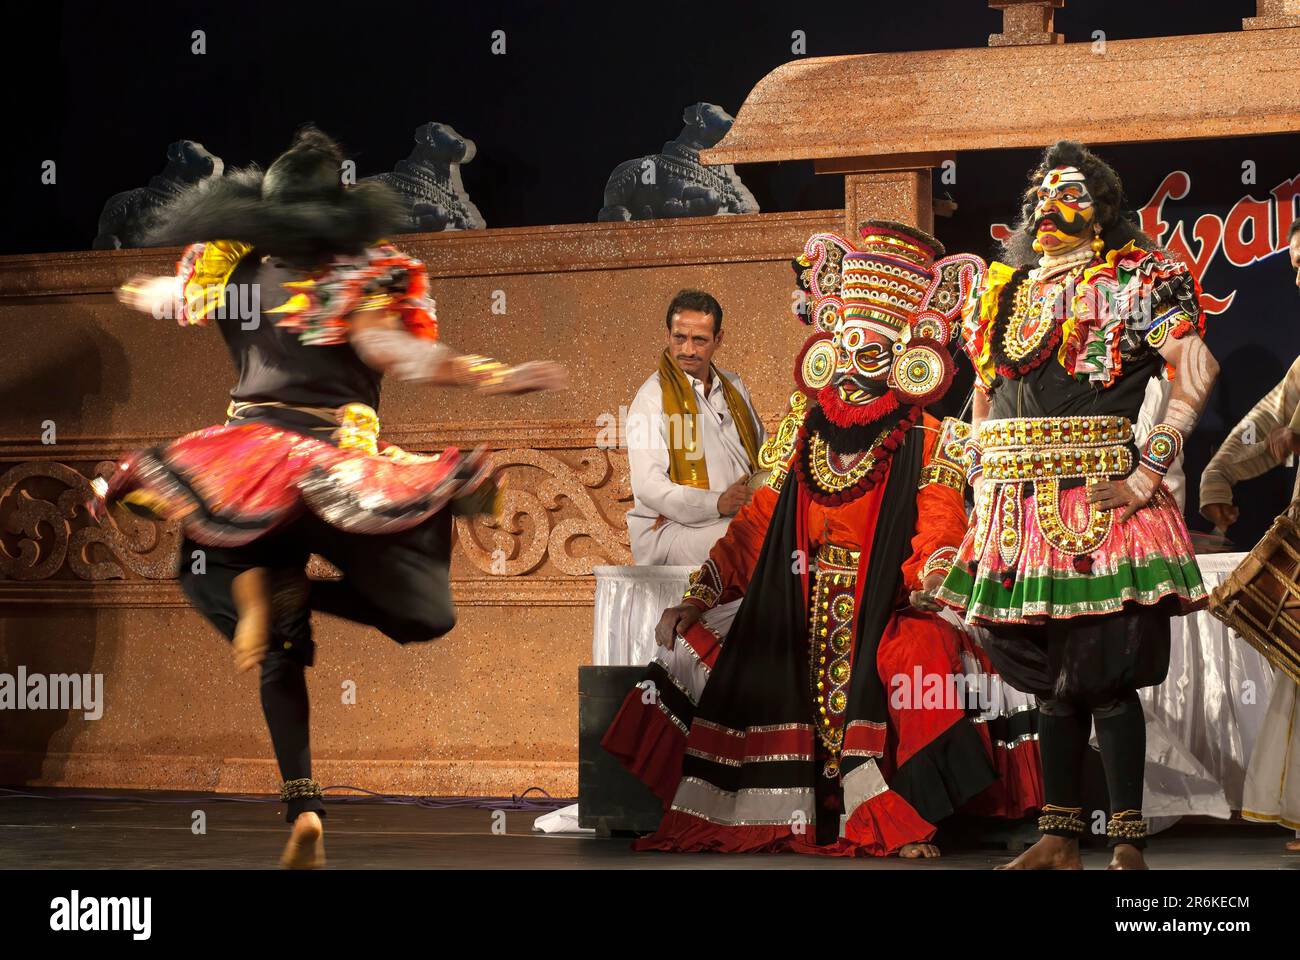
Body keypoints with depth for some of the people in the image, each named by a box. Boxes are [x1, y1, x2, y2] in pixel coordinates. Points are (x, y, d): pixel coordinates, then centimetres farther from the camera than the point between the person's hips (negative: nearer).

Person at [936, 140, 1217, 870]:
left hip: (1095, 504, -6)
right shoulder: (1004, 291, 18)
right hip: (1016, 510, 6)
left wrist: (1146, 478, -15)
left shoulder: (1134, 279, 0)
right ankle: (1061, 841, 16)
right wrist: (983, 483, 14)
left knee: (1107, 677, -7)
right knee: (1052, 679, 10)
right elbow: (984, 395, 26)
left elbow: (1197, 372, -9)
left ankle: (1129, 844, -2)